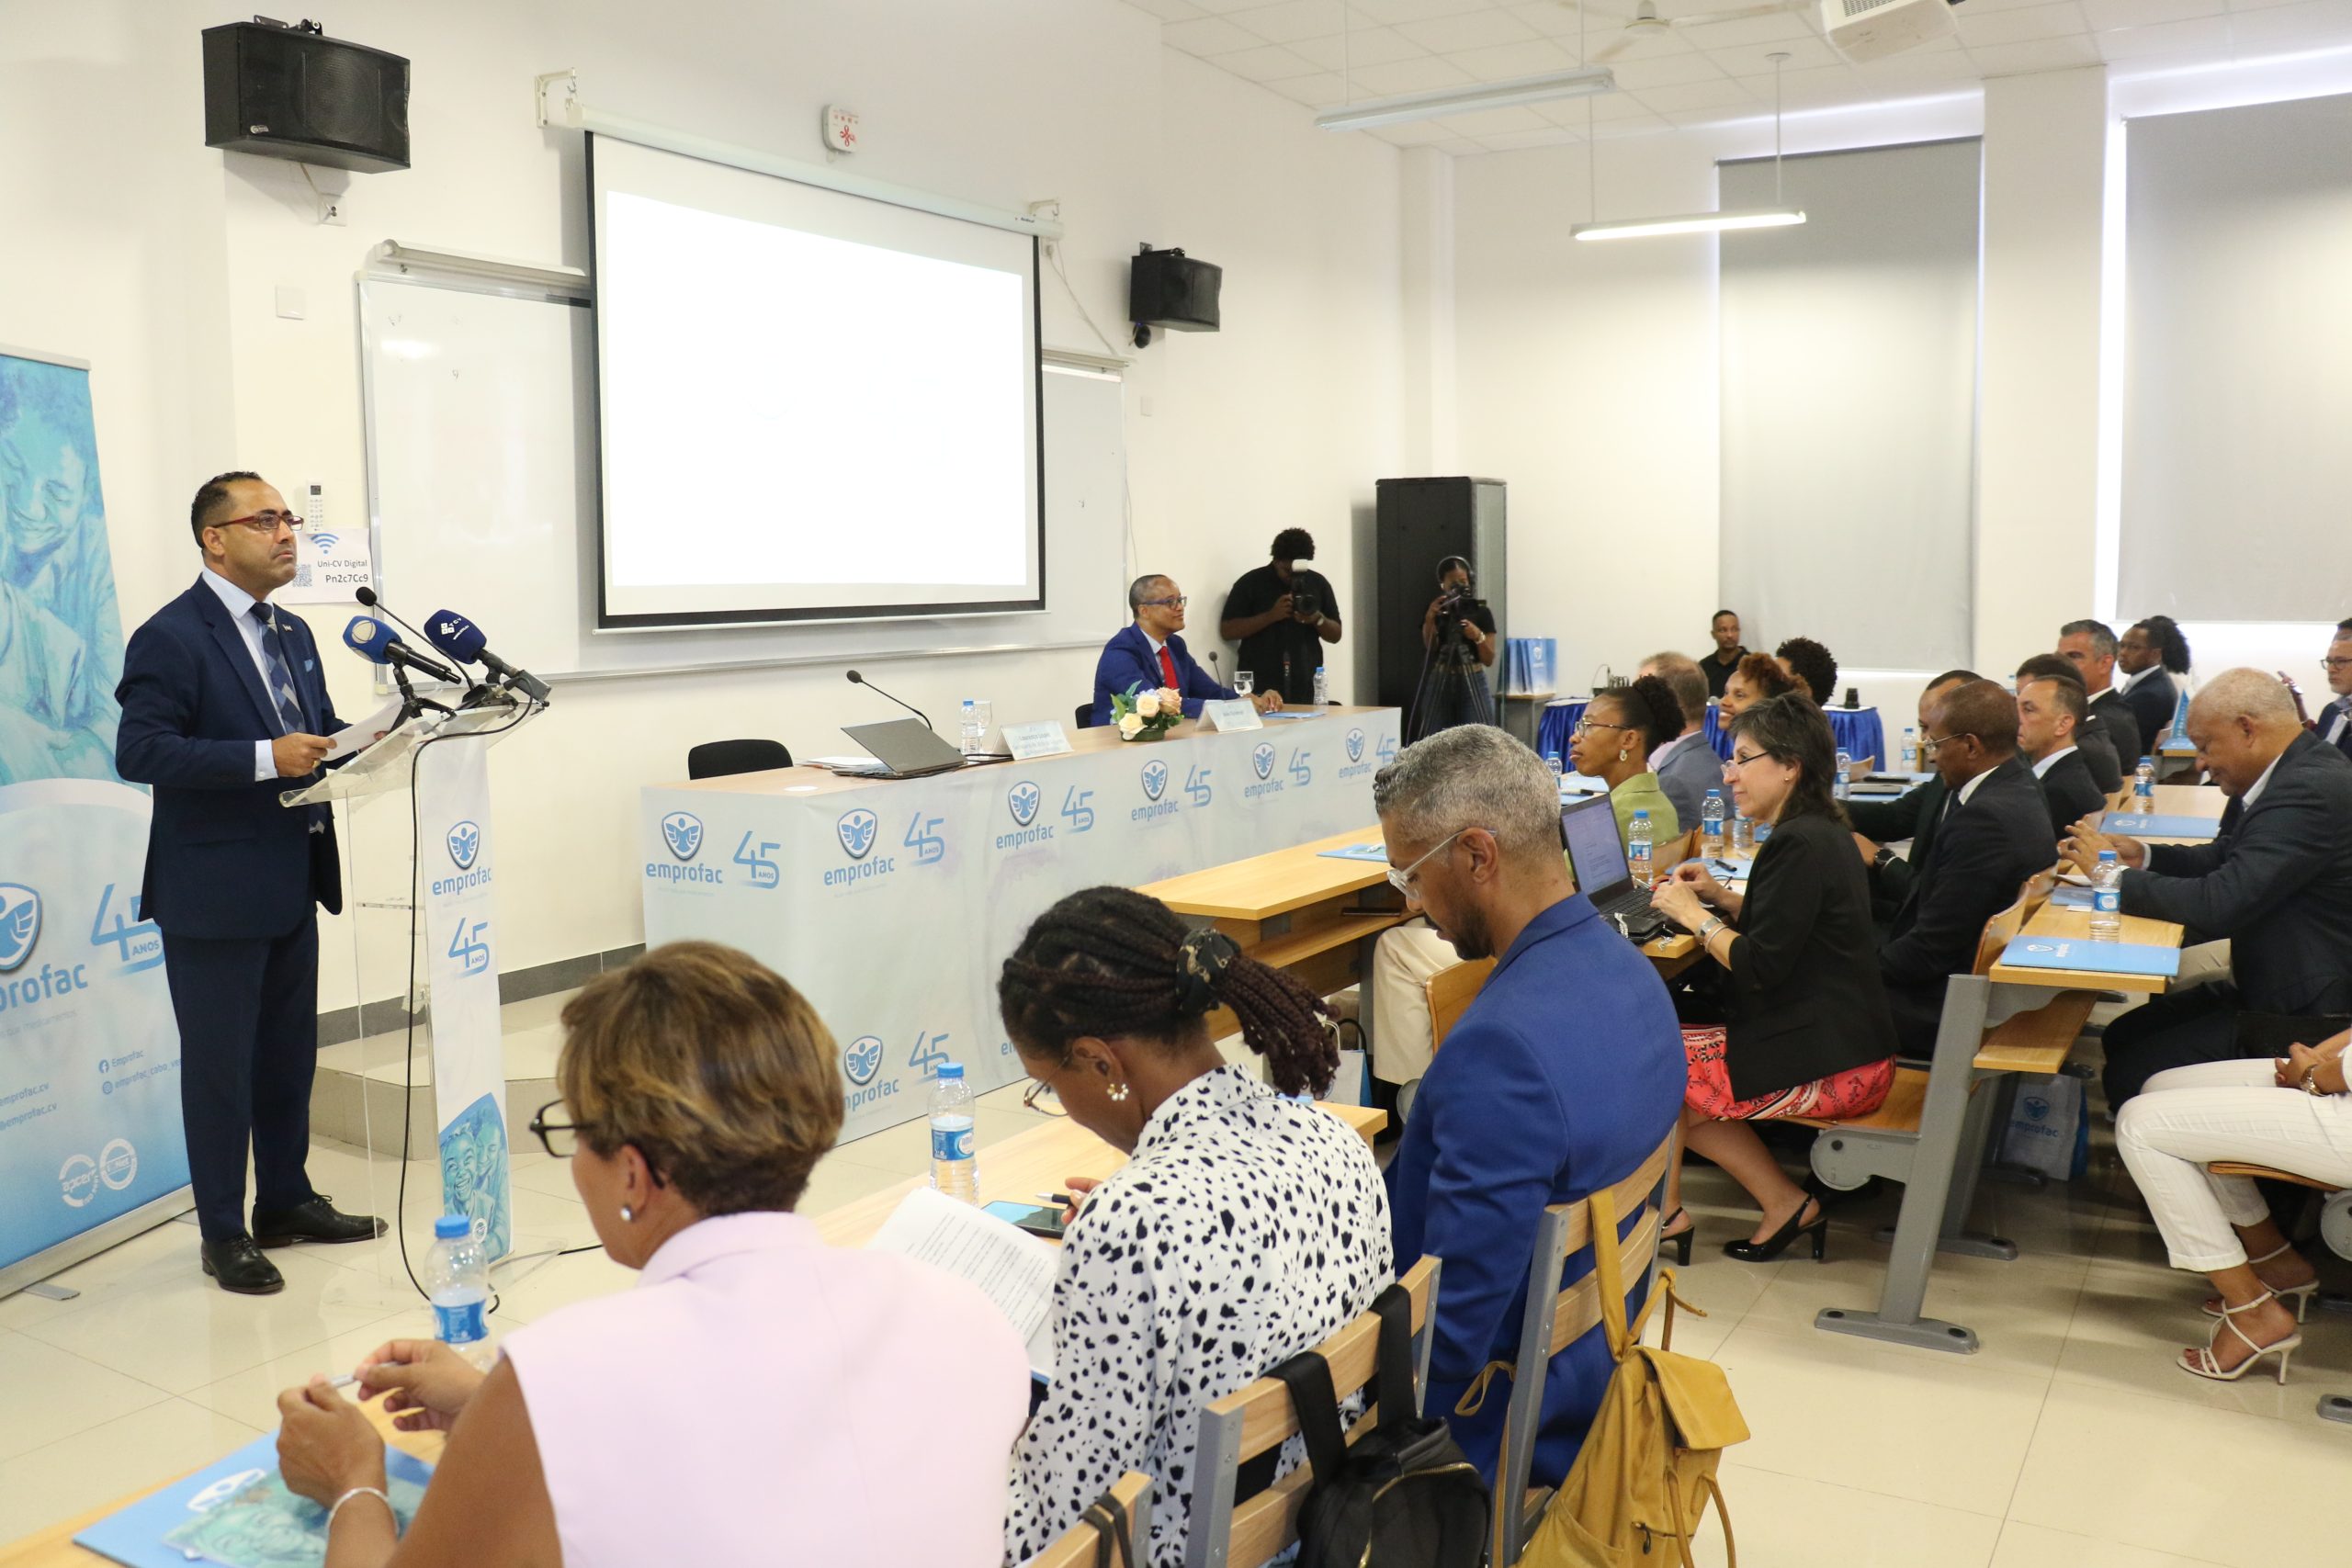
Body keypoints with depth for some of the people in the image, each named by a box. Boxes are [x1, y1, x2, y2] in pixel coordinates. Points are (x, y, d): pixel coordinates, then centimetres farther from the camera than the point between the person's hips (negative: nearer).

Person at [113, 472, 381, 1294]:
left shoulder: (292, 635, 14)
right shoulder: (170, 638, -12)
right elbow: (139, 751, -21)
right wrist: (264, 758, -27)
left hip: (291, 882, 8)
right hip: (215, 892, -8)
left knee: (290, 1053, 17)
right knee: (220, 1064, 3)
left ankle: (287, 1201, 31)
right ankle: (223, 1234, 16)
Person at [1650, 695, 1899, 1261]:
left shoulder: (1799, 844, -20)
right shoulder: (1819, 832, 12)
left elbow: (1760, 967, -22)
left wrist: (1694, 915, -9)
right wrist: (1720, 896, 9)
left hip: (1829, 1065, -10)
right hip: (1840, 1046, 10)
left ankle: (1664, 1213, 17)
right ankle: (1785, 1205, 15)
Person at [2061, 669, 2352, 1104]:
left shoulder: (2313, 790, -26)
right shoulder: (2296, 772, 6)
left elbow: (2216, 905, -29)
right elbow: (2222, 859, 17)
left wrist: (2113, 874, -16)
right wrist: (2143, 855, 0)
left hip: (2301, 1016, -10)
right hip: (2266, 986, 10)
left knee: (2131, 1075, -11)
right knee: (2123, 1036, 10)